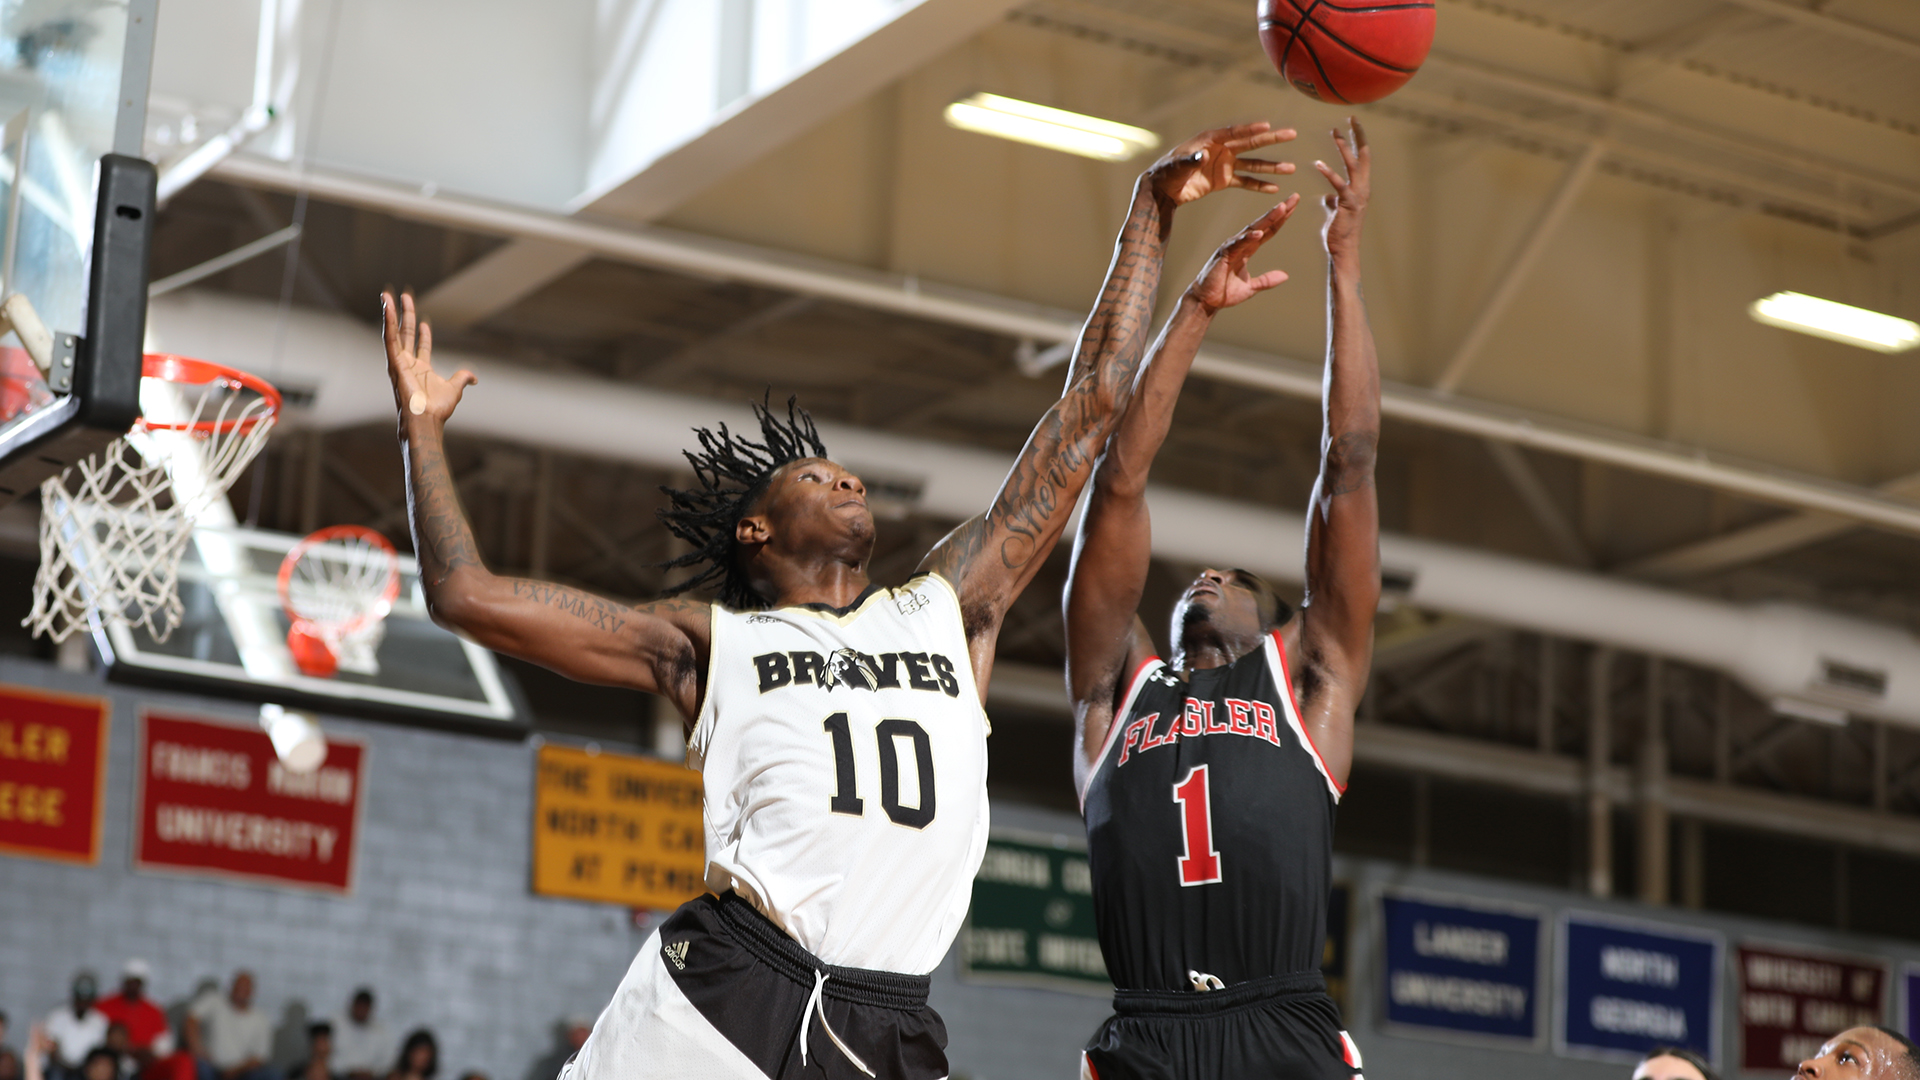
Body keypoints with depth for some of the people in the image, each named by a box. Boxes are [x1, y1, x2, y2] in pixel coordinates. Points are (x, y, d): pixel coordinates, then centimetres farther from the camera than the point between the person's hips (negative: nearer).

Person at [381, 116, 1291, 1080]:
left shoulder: (947, 607, 23)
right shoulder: (707, 642, 16)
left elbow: (1092, 406, 26)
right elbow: (468, 597, 13)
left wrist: (1153, 206, 28)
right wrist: (423, 426, 20)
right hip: (719, 997, -3)